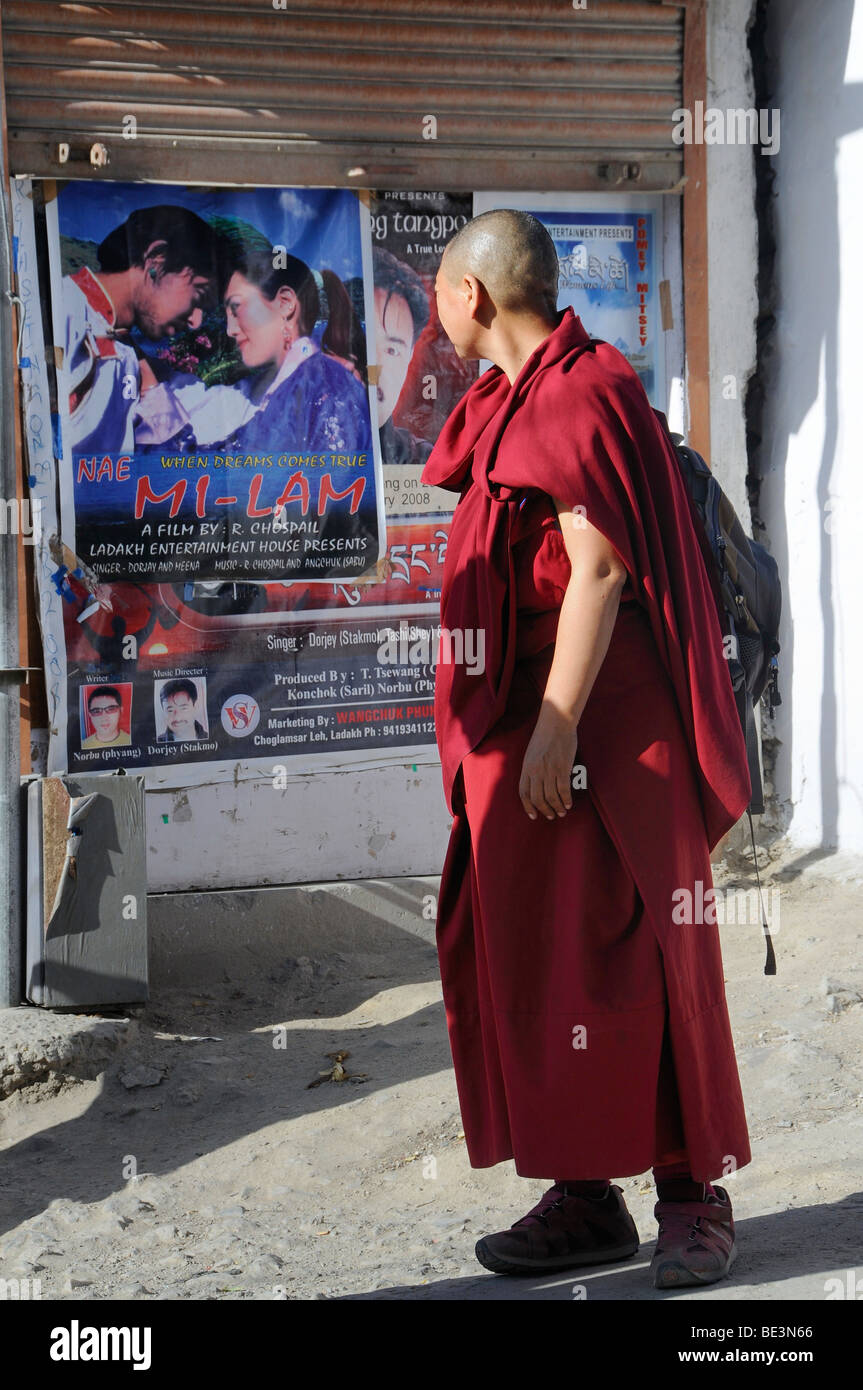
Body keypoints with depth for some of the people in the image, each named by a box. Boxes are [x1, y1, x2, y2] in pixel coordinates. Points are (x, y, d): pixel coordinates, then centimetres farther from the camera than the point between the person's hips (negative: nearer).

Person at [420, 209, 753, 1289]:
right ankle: (584, 1196, 15)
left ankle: (693, 1198, 7)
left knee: (637, 956, -4)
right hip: (521, 716, 10)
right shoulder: (510, 404, 17)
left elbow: (598, 572, -18)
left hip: (604, 714, -9)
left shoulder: (581, 394, -12)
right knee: (531, 956, 8)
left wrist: (557, 725, -22)